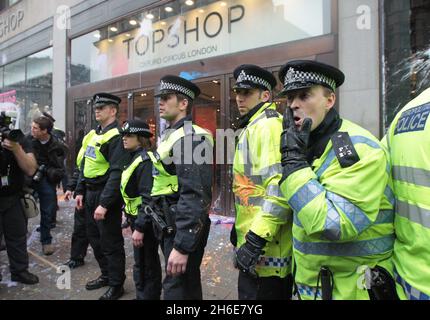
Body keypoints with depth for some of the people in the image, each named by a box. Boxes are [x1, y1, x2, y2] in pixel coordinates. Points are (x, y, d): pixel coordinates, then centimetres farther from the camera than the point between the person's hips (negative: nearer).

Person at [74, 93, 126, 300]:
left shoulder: (116, 137, -16)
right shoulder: (92, 134, 12)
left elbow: (116, 174, -23)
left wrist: (104, 204, -25)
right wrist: (80, 191, 13)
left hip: (106, 195, -9)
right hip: (89, 193, 9)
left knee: (111, 242, 2)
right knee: (94, 238, 19)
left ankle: (116, 285, 19)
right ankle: (106, 275, 37)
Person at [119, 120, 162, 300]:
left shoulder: (145, 160, -19)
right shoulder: (135, 158, 10)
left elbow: (148, 199, -24)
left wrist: (140, 227, -24)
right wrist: (133, 222, 18)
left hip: (145, 221, -9)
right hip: (137, 218, 9)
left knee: (146, 265, 5)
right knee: (141, 262, 21)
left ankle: (148, 296, 21)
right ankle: (142, 295, 36)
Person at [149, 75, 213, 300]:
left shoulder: (191, 138, -19)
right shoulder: (170, 135, 13)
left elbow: (195, 195, -27)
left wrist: (182, 245, -28)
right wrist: (143, 223, 20)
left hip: (183, 228, -9)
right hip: (169, 224, 9)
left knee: (177, 289, 1)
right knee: (187, 284, 22)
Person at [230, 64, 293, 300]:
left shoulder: (268, 126, -16)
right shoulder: (253, 127, 17)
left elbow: (280, 188, -27)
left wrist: (256, 239, -26)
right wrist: (240, 225, 24)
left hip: (264, 250, -10)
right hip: (254, 238, 10)